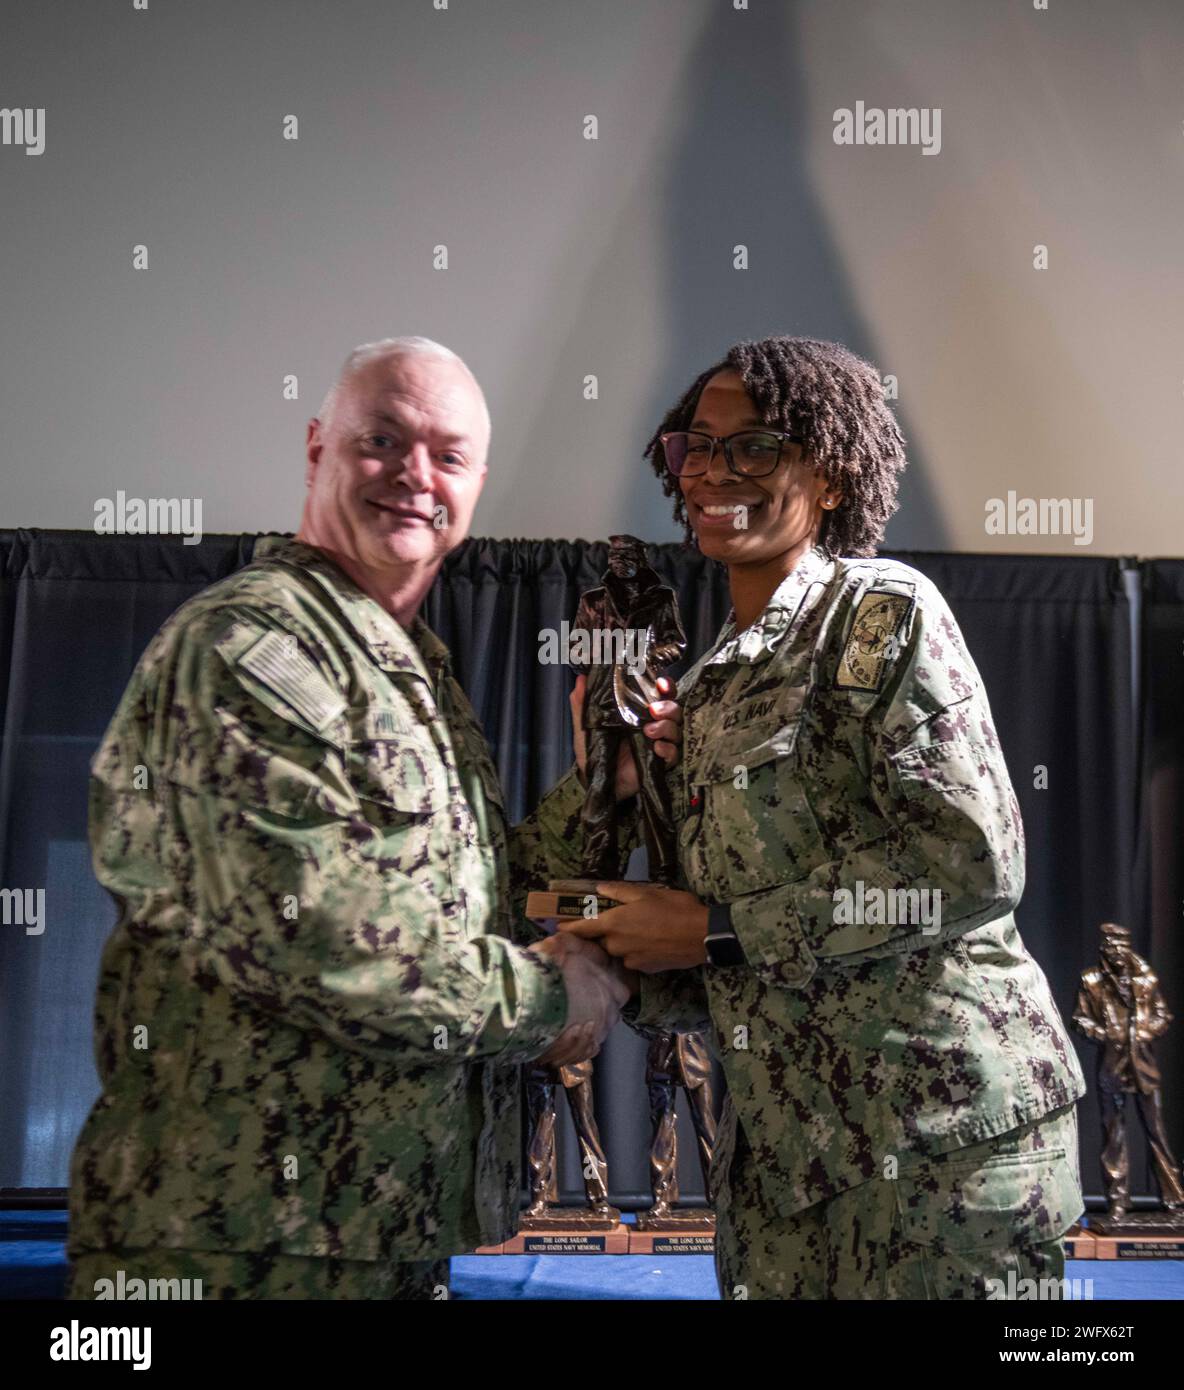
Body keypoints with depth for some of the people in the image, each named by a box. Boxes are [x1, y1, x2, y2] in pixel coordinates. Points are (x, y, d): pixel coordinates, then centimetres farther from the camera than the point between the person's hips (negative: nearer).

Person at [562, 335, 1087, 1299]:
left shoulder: (880, 611, -7)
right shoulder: (715, 682, 14)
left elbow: (974, 861, -18)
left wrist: (714, 930, -13)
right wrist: (624, 972, 0)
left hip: (937, 1117, -7)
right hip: (781, 1140, 7)